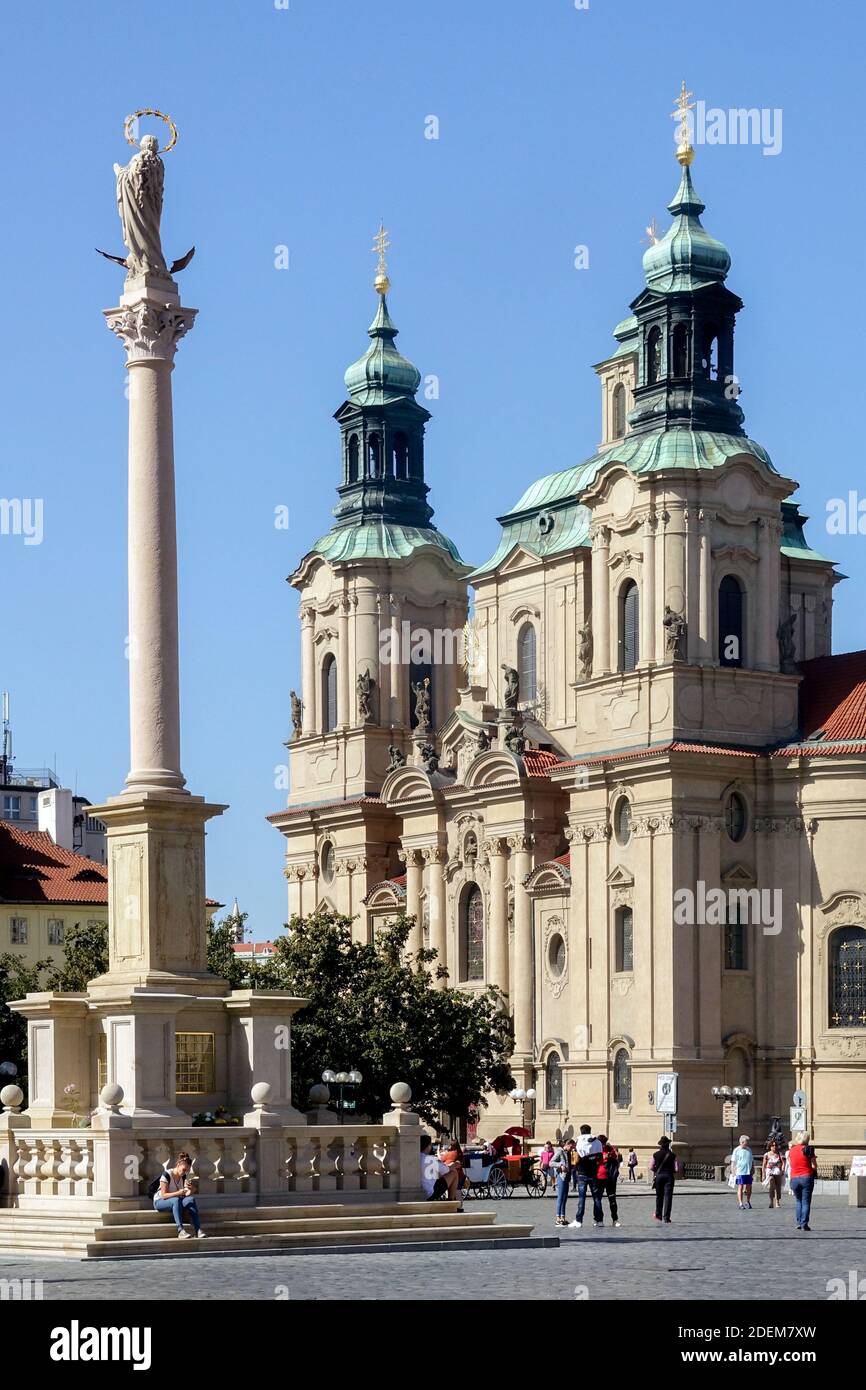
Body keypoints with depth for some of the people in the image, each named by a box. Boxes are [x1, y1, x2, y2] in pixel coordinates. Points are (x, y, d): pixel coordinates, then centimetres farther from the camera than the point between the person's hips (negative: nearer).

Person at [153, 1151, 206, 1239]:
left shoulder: (184, 1176, 1)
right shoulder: (166, 1175, -18)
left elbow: (190, 1194, -1)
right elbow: (163, 1195, -22)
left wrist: (191, 1189, -25)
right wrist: (178, 1193, -34)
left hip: (177, 1200, 5)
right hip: (160, 1201, -5)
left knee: (191, 1199, -25)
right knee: (176, 1200, -38)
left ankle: (198, 1230, -34)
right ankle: (180, 1231, -48)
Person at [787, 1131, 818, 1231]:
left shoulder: (791, 1151, 5)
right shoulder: (808, 1150, -6)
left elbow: (790, 1165, 12)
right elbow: (815, 1166, -4)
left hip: (794, 1178, 3)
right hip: (806, 1177, -3)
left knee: (798, 1201, 18)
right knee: (806, 1202, 1)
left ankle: (799, 1222, 12)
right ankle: (804, 1224, -7)